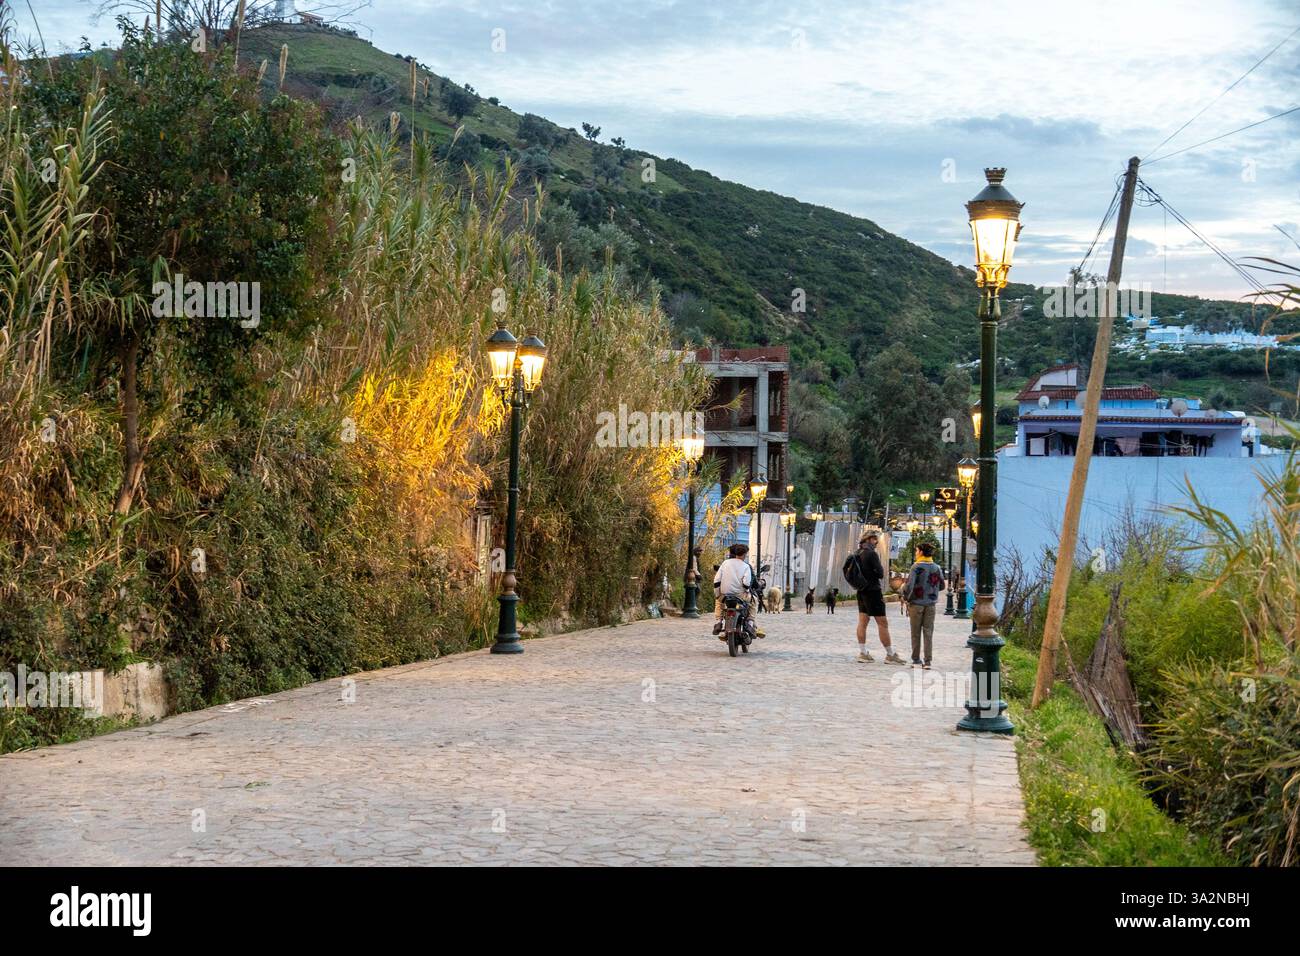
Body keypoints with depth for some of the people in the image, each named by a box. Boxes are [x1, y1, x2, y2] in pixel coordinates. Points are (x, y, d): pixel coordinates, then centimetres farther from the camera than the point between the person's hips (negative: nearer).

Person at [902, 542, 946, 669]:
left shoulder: (916, 567, -11)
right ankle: (927, 661, 0)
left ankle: (916, 659, 14)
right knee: (928, 632, 4)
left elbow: (909, 584, -18)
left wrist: (905, 597, -2)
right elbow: (942, 586, 10)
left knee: (916, 633, 8)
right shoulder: (937, 568, 2)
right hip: (931, 604, 3)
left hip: (916, 603, -3)